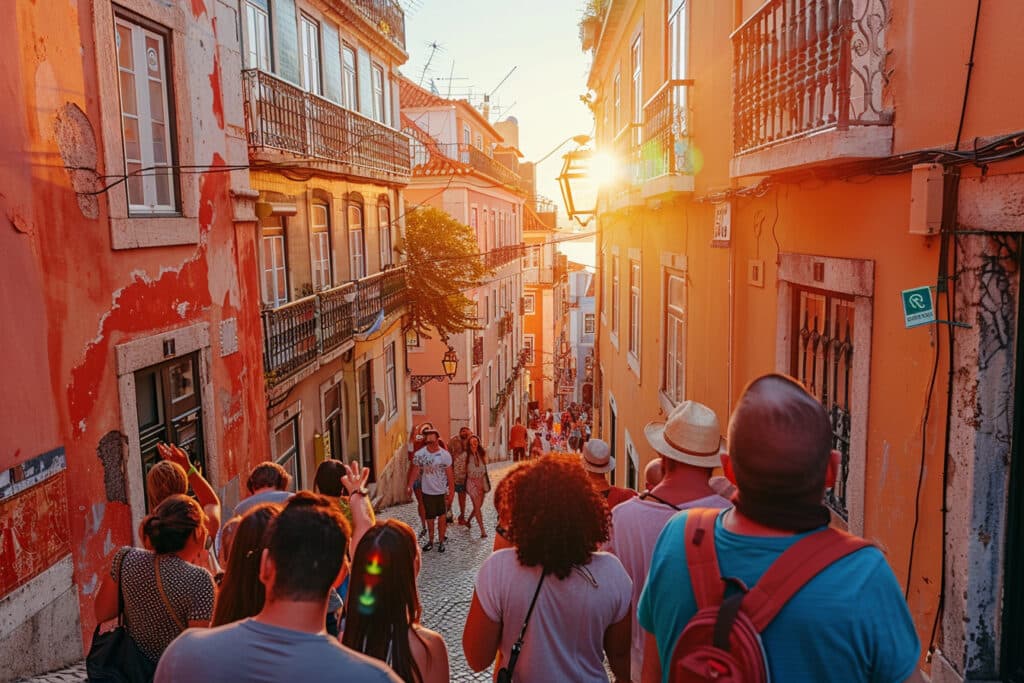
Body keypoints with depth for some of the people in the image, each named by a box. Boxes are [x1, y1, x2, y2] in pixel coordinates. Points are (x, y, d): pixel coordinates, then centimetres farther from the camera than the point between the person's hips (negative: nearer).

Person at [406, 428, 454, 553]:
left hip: (442, 491, -2)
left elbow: (449, 474, -7)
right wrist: (410, 485, -15)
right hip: (427, 491, 2)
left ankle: (441, 541, 16)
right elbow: (415, 471, -5)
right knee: (430, 517, 13)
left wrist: (451, 491, -6)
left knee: (442, 517, 3)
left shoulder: (445, 455, -12)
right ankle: (430, 541, 28)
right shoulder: (419, 454, -9)